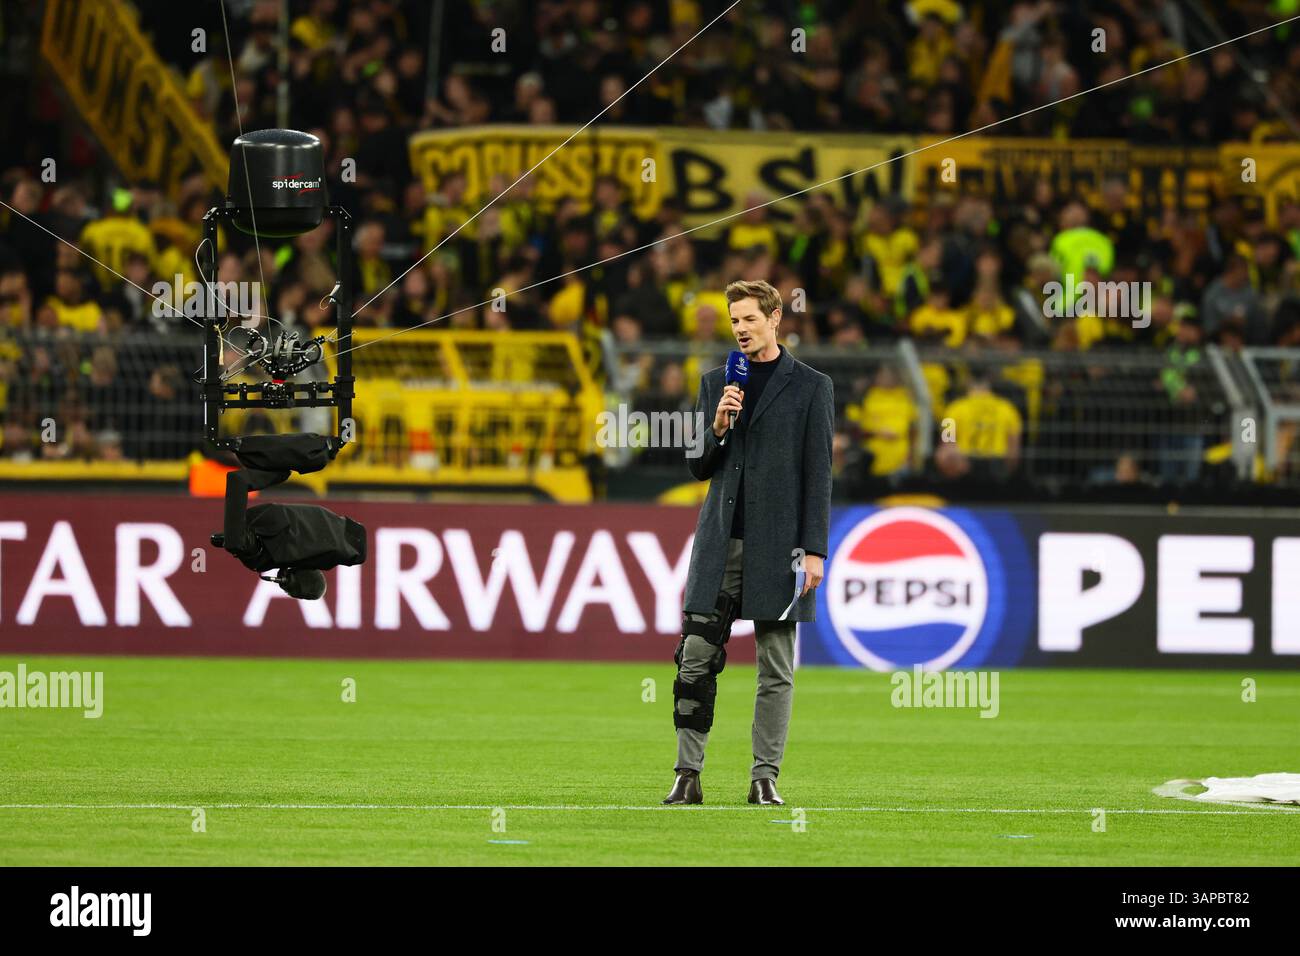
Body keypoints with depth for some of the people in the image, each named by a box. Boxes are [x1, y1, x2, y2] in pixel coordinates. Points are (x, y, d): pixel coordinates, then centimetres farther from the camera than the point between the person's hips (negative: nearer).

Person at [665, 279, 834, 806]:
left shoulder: (811, 387, 3)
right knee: (695, 660, -3)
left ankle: (765, 777, 4)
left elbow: (818, 474, -1)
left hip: (777, 545, -3)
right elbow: (698, 466, 14)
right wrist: (717, 429, -7)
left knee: (776, 670, 1)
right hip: (719, 544, 3)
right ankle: (688, 773, 0)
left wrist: (814, 549, -7)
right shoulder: (716, 382, 14)